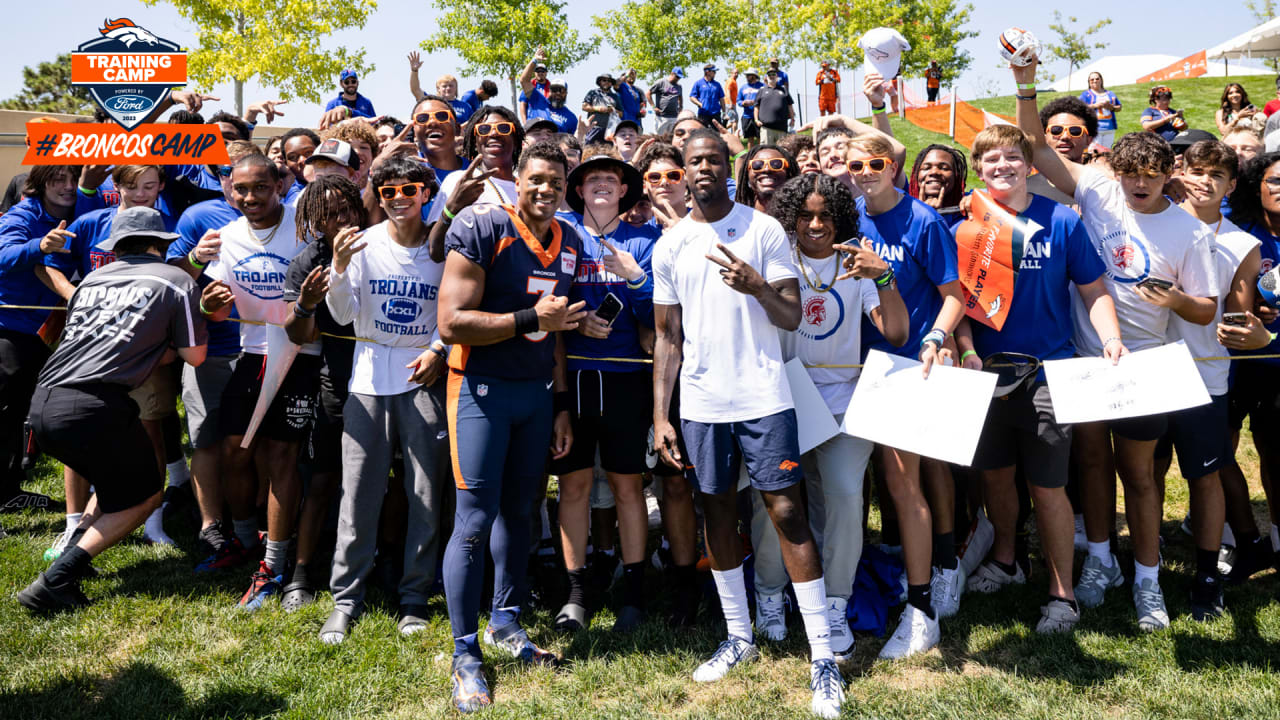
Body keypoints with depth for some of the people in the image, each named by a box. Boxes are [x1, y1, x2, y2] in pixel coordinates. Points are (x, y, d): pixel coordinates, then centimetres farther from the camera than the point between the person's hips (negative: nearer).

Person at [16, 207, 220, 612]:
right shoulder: (176, 281, 5)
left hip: (42, 406, 7)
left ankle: (71, 556, 17)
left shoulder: (92, 280, 20)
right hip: (96, 408, -7)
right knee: (144, 496, 14)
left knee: (116, 477, 31)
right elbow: (194, 356, 6)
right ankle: (55, 583, 2)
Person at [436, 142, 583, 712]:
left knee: (517, 510, 14)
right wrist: (530, 318, -22)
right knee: (475, 521, -4)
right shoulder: (483, 229, -13)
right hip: (483, 389, -6)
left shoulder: (569, 243, 8)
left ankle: (506, 622, 31)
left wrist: (561, 404, 13)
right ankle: (465, 655, 8)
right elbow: (451, 323, -18)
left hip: (538, 391, 6)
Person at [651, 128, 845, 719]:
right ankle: (739, 636, 27)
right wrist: (660, 414, 3)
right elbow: (668, 338, 9)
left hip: (763, 397, -3)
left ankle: (822, 656, 4)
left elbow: (792, 318, -3)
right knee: (718, 512, 11)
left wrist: (756, 285, -23)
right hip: (701, 402, 4)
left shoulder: (766, 230, -1)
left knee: (787, 513, -5)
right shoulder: (669, 246, 8)